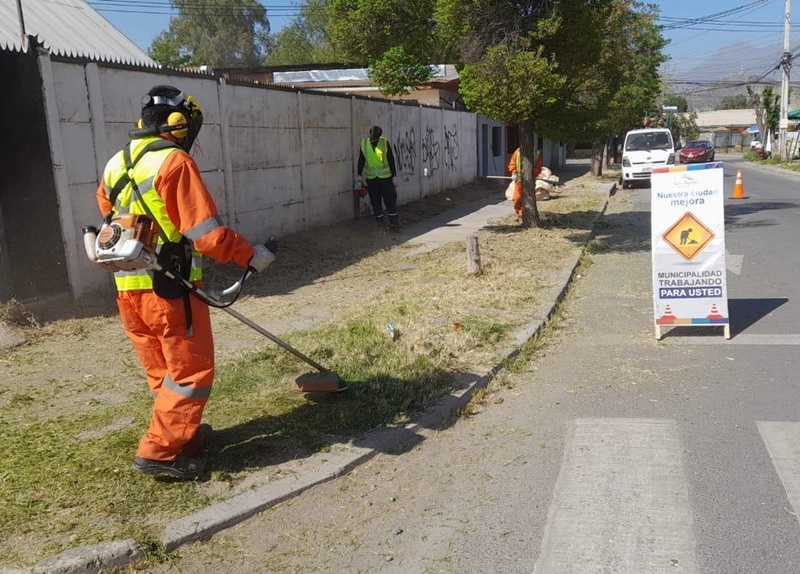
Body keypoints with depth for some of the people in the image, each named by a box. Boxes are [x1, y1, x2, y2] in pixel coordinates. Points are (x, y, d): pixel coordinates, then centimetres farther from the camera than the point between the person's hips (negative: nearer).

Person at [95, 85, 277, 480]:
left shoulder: (114, 166, 12)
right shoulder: (174, 162, -13)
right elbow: (207, 232, -18)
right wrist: (253, 256, -8)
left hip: (127, 288, 8)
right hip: (169, 287, -8)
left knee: (162, 371, 19)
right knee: (191, 370, 3)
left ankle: (181, 433, 31)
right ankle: (160, 451, 5)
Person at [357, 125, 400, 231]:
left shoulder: (385, 142, -5)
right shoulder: (364, 144, 0)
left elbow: (391, 160, -2)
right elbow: (361, 161, 6)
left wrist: (394, 176, -3)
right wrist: (359, 178, 6)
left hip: (385, 177, -2)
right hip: (371, 178, 2)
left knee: (390, 200, -2)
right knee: (375, 201, 6)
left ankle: (394, 223, 4)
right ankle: (380, 221, 17)